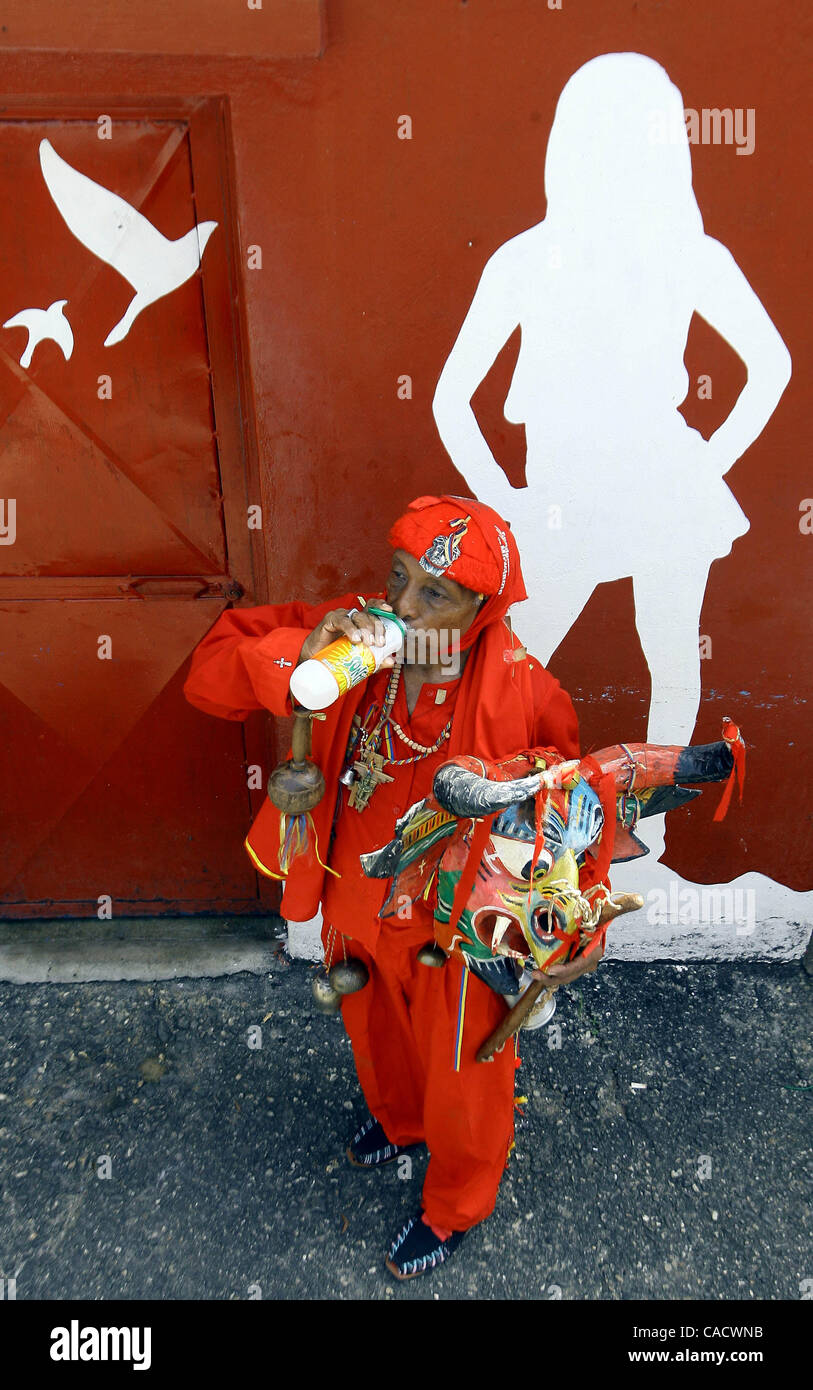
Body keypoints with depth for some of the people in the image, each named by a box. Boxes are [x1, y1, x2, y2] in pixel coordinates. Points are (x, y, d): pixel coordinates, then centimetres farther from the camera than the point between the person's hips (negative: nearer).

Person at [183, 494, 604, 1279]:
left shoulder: (520, 691, -28)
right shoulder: (349, 636, -20)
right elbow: (210, 676, -20)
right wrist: (301, 657, -38)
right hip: (357, 906, 4)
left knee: (460, 1076, 24)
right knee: (377, 1038, 34)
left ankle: (455, 1206, 57)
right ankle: (398, 1119, 71)